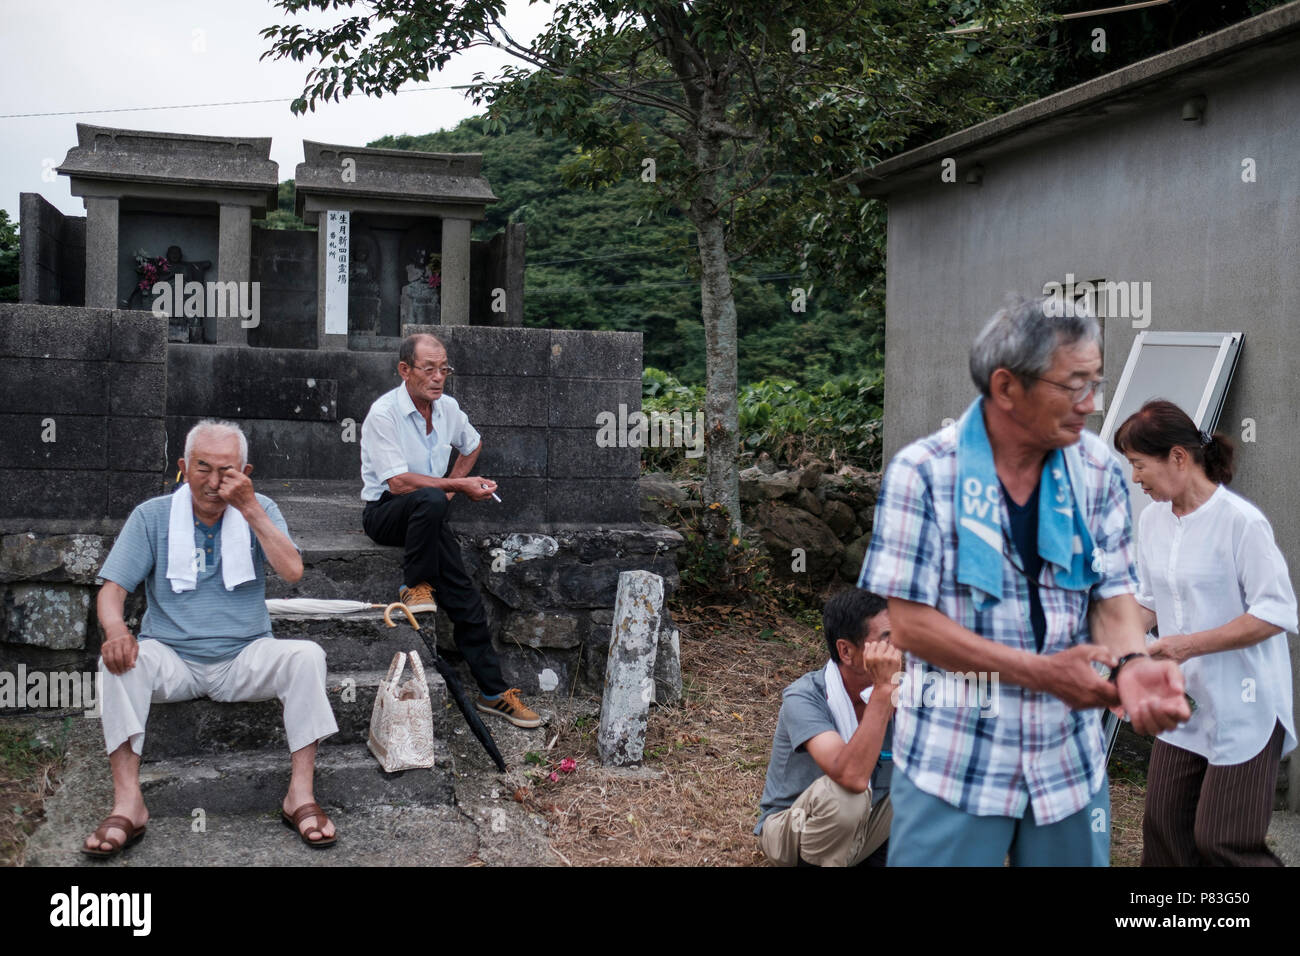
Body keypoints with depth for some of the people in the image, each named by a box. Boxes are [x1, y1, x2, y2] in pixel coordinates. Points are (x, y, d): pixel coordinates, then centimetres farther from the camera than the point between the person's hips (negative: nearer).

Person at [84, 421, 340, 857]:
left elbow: (292, 571, -12)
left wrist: (250, 509, -18)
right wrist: (116, 629, -26)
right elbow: (113, 588, -3)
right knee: (118, 658, -30)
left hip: (244, 658, 0)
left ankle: (300, 795, -26)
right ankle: (127, 802, -31)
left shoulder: (259, 511, 4)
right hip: (173, 660, 0)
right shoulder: (152, 516, 3)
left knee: (307, 655, -28)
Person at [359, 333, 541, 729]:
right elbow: (397, 482, -23)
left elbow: (472, 444, 27)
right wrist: (457, 486, -25)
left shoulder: (448, 408, 5)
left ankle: (493, 693, -1)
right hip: (383, 512, -5)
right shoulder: (384, 413, -16)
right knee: (429, 500, -40)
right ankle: (415, 586, -18)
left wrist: (454, 483, 11)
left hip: (426, 515, 6)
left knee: (466, 600, -8)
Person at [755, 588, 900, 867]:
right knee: (842, 790, -36)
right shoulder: (803, 698, -28)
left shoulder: (889, 688, -12)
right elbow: (852, 775, -43)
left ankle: (885, 851, 7)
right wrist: (882, 688, -42)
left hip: (857, 825, 5)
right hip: (789, 829, -5)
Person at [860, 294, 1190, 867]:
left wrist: (1132, 665, -22)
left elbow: (1114, 595, 1)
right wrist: (1043, 672, -18)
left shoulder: (1098, 471, 1)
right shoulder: (923, 472, -12)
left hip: (1070, 764, 4)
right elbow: (909, 624, -14)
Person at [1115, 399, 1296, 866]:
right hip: (1185, 704, 7)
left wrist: (1191, 644, -21)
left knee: (1222, 843, -4)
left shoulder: (1240, 521, -16)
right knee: (1164, 829, 7)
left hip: (1243, 708, -6)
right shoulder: (1152, 519, 5)